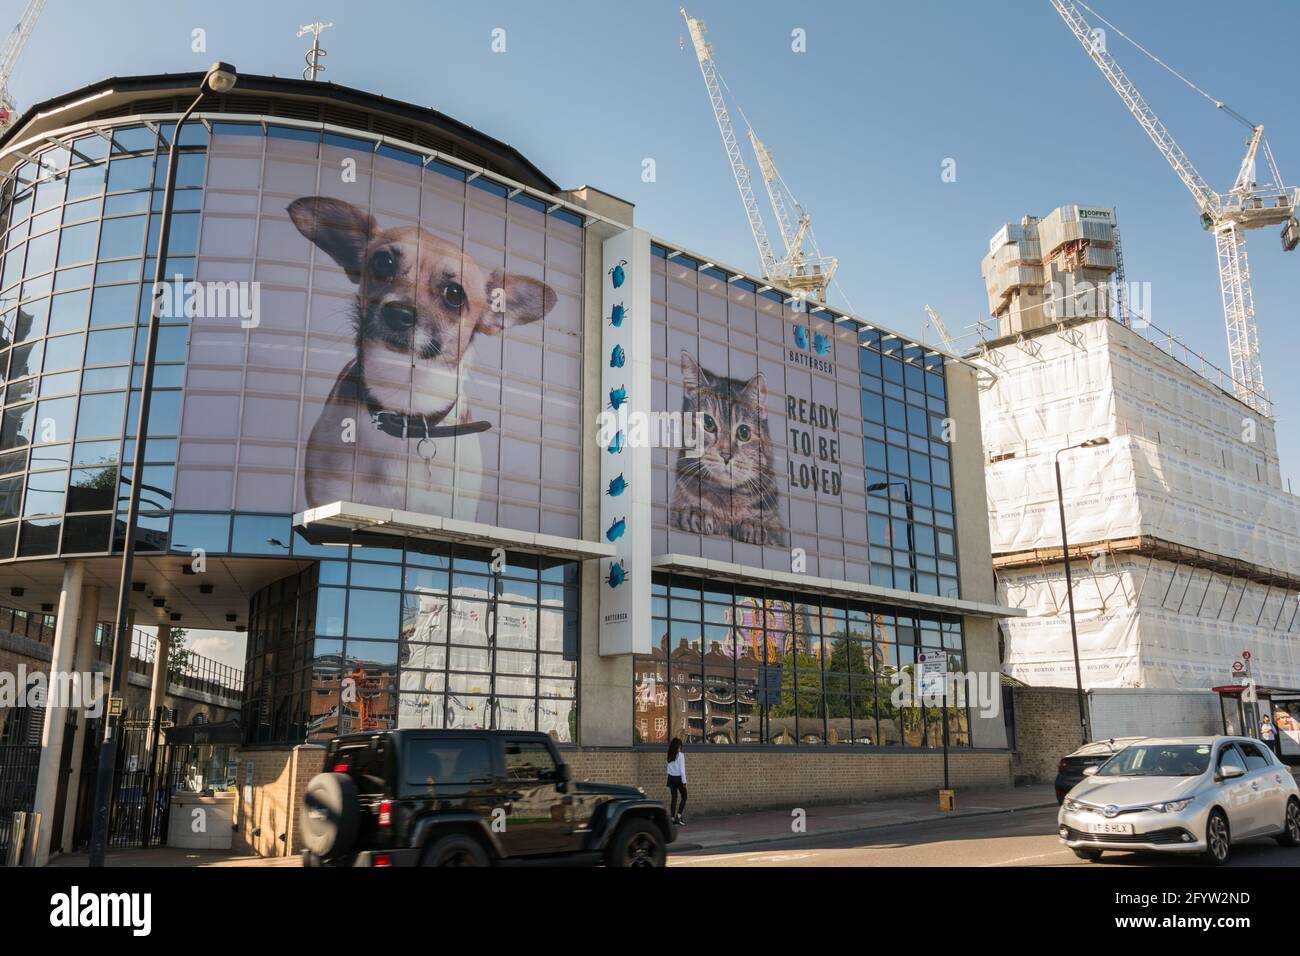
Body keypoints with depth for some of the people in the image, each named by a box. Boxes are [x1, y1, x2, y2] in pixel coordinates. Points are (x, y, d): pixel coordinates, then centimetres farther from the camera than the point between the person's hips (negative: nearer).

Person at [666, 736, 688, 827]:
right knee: (684, 797, 9)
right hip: (678, 778, -5)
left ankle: (673, 818, 7)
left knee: (674, 798, 9)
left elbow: (669, 768, 3)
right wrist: (684, 781, -8)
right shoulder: (680, 755, -11)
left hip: (671, 778, 5)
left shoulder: (670, 755, 4)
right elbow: (682, 769, -12)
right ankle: (679, 815, -4)